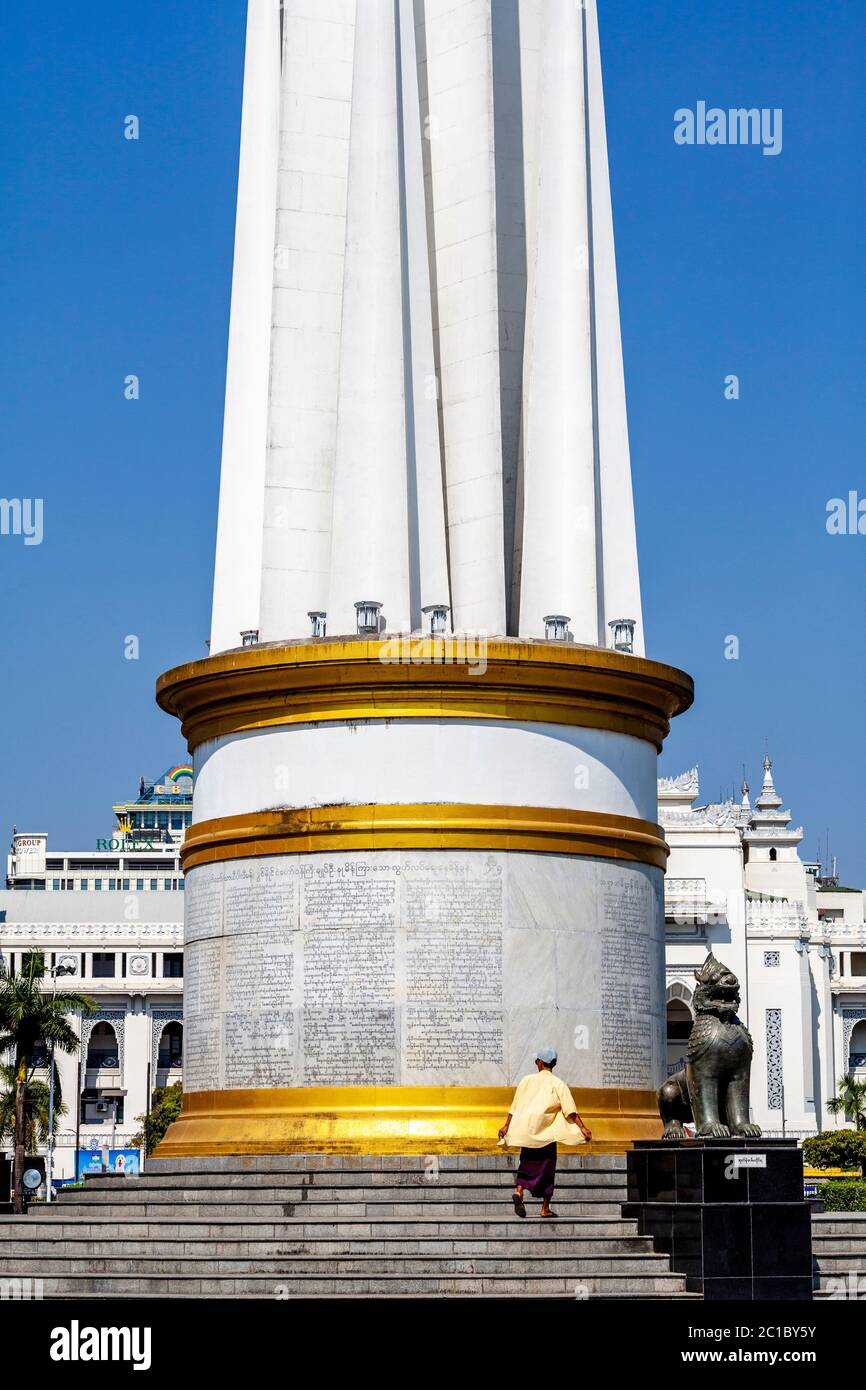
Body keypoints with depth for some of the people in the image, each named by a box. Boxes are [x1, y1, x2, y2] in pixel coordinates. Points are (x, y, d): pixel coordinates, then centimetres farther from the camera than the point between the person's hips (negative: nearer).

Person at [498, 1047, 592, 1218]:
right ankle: (545, 1208, 6)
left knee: (526, 1163, 12)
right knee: (547, 1167, 7)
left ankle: (519, 1191, -14)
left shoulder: (527, 1080, 7)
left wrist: (507, 1126, 15)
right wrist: (582, 1128, -13)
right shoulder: (557, 1084, 0)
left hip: (526, 1131, 2)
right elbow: (570, 1110, -10)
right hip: (546, 1132, -2)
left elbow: (515, 1107, 8)